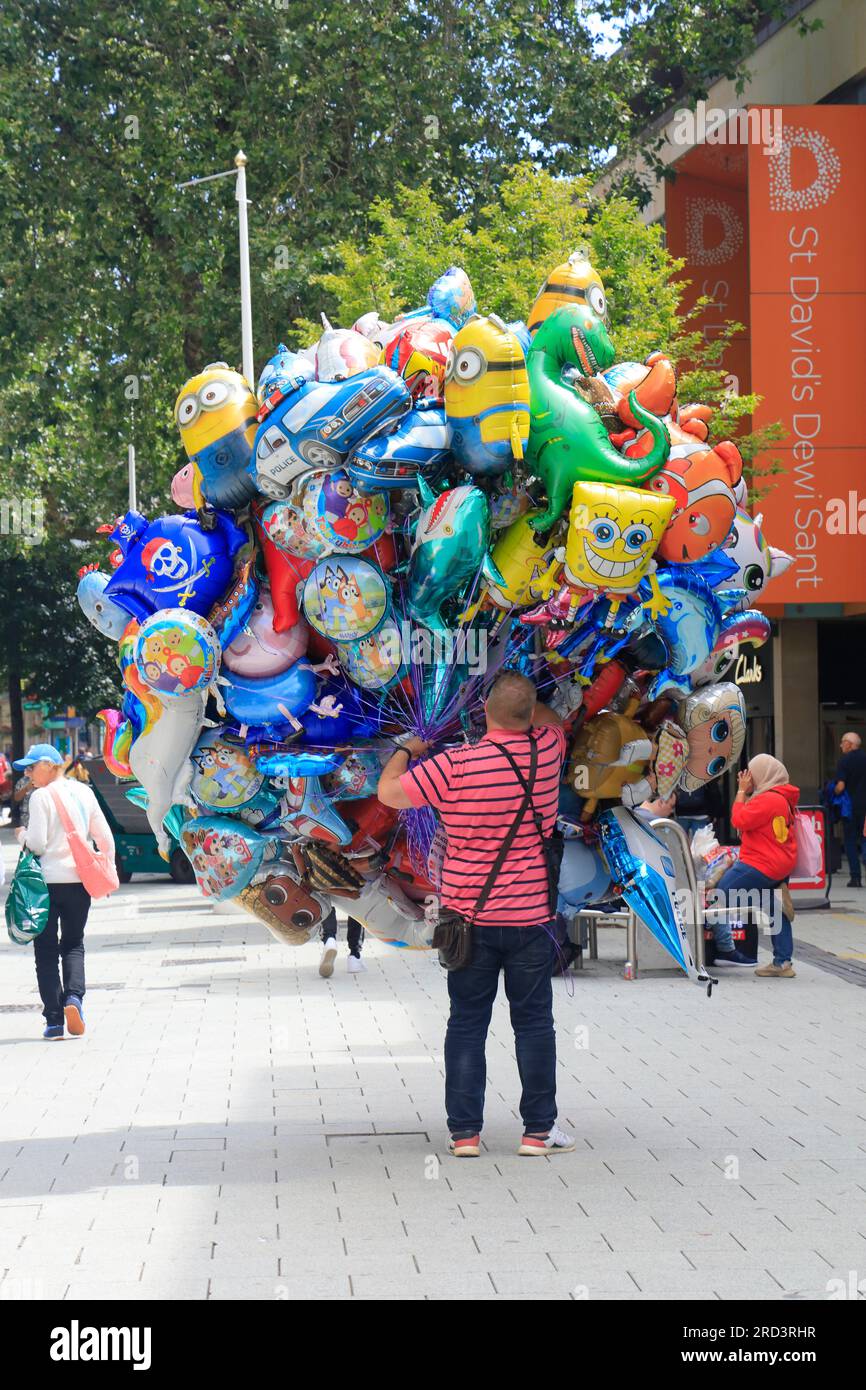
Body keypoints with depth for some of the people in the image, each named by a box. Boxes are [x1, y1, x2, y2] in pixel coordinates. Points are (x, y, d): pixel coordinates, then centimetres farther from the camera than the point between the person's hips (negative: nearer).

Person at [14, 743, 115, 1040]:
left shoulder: (41, 796, -10)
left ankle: (54, 1020, 1)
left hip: (47, 880, -4)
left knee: (46, 950, 6)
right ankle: (74, 996, -11)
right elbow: (105, 838, 8)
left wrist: (23, 835, 7)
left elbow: (37, 844, -14)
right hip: (80, 879, 4)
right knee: (73, 945, 15)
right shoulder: (84, 792, 6)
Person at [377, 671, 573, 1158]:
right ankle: (539, 1129, 10)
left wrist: (406, 750, 12)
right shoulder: (547, 751, -4)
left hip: (469, 918, -1)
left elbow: (389, 793, -5)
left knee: (467, 1023, 7)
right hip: (531, 917, 1)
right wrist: (525, 699, 29)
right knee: (534, 1023, 9)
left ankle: (465, 1131, 7)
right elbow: (552, 721, 21)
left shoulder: (454, 765, -14)